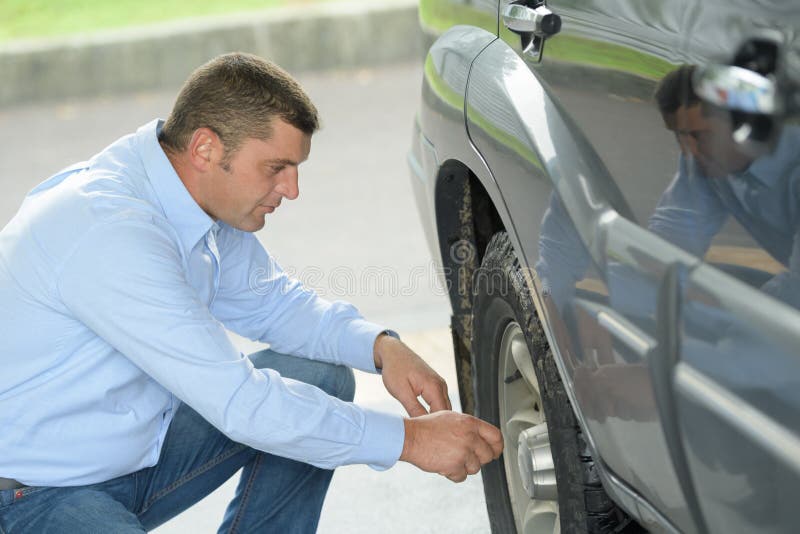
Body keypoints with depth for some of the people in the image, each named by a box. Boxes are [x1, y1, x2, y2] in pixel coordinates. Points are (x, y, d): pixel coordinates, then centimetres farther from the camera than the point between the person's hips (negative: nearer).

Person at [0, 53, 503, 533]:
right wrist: (408, 439, -24)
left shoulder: (211, 200, -1)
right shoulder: (109, 229, -29)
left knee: (322, 378, 1)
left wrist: (381, 346, -4)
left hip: (137, 450, 9)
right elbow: (237, 401, -29)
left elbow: (273, 300, 15)